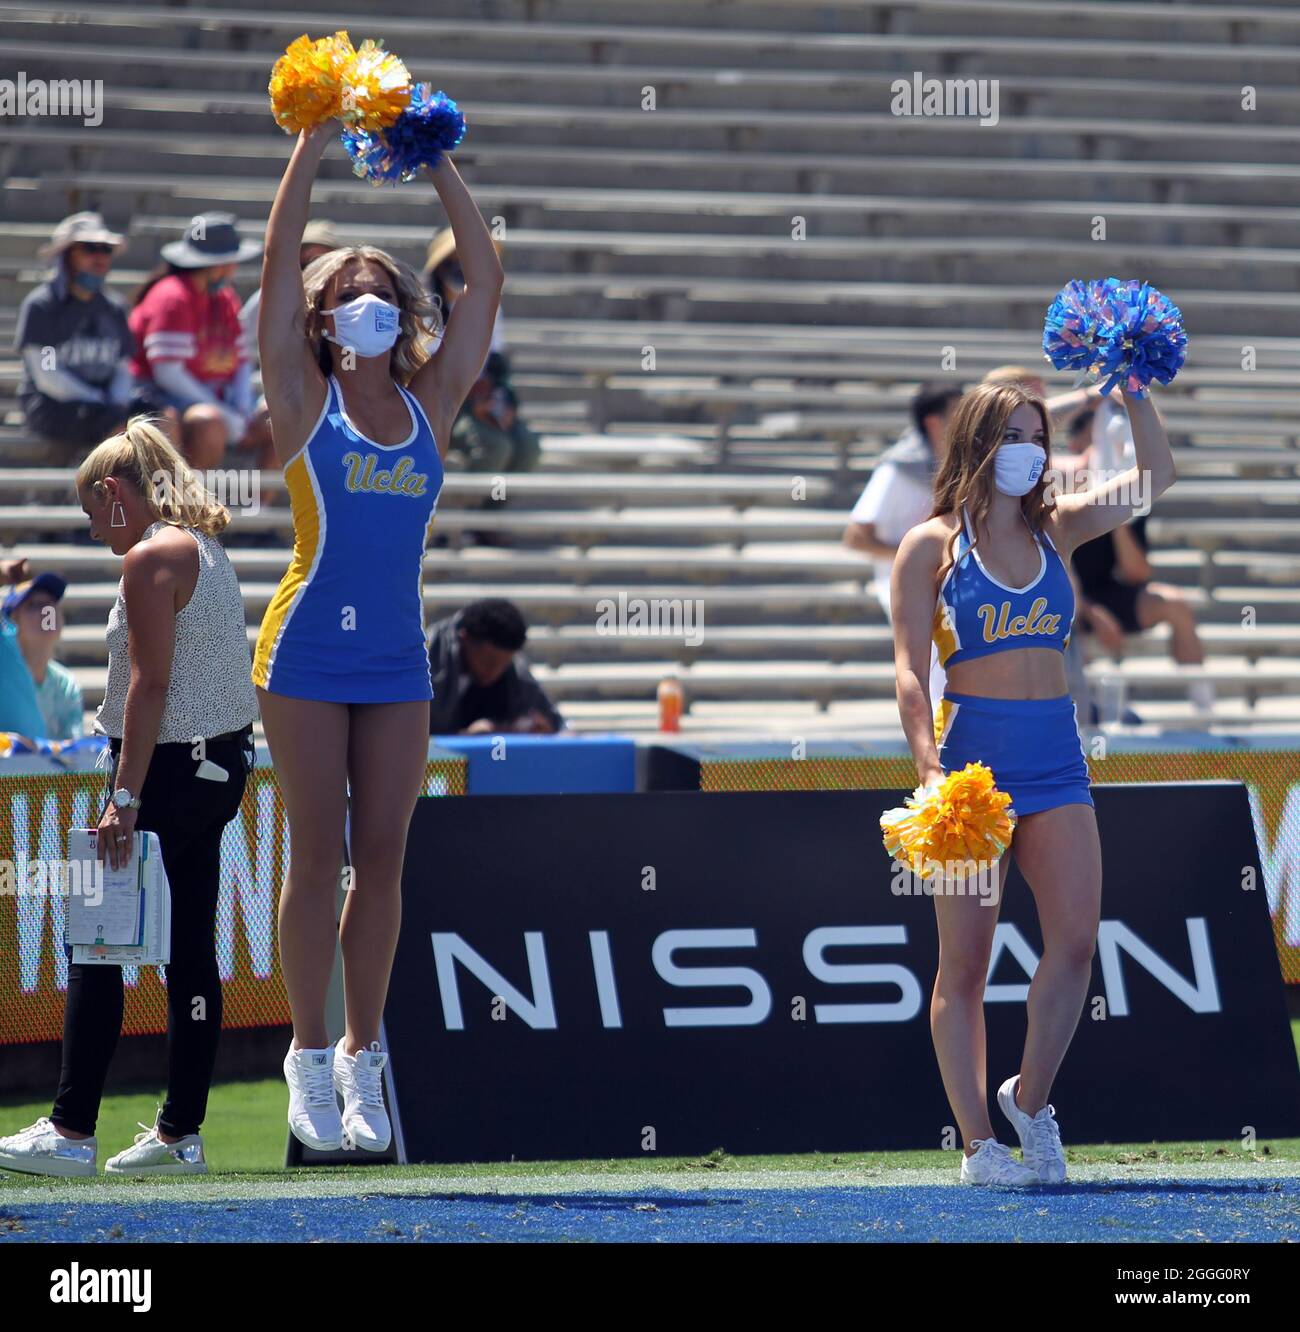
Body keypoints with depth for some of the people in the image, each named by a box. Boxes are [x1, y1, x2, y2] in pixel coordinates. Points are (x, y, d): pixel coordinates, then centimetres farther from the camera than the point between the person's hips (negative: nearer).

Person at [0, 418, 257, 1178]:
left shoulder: (149, 559, -13)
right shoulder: (207, 550, 15)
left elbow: (150, 685, -19)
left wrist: (126, 797, -20)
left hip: (168, 769, -9)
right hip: (222, 762, 9)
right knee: (190, 951, 9)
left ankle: (72, 1131, -6)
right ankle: (181, 1132, 11)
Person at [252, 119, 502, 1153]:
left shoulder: (430, 405, 9)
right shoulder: (304, 401, 1)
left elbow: (487, 282, 9)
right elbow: (281, 263, -4)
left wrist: (440, 169, 5)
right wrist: (313, 150, -6)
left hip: (399, 660, 3)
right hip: (309, 650, -3)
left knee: (383, 861, 4)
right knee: (319, 857, -1)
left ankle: (363, 1055, 11)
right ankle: (312, 1059, 6)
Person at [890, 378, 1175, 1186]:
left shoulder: (1058, 532, 12)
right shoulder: (933, 545, 0)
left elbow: (1158, 476, 8)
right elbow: (911, 669, -6)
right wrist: (930, 768, -18)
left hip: (1057, 756, 4)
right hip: (973, 753, -4)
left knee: (1076, 939, -9)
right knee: (966, 960, -1)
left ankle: (1030, 1098, 11)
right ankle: (978, 1143, 6)